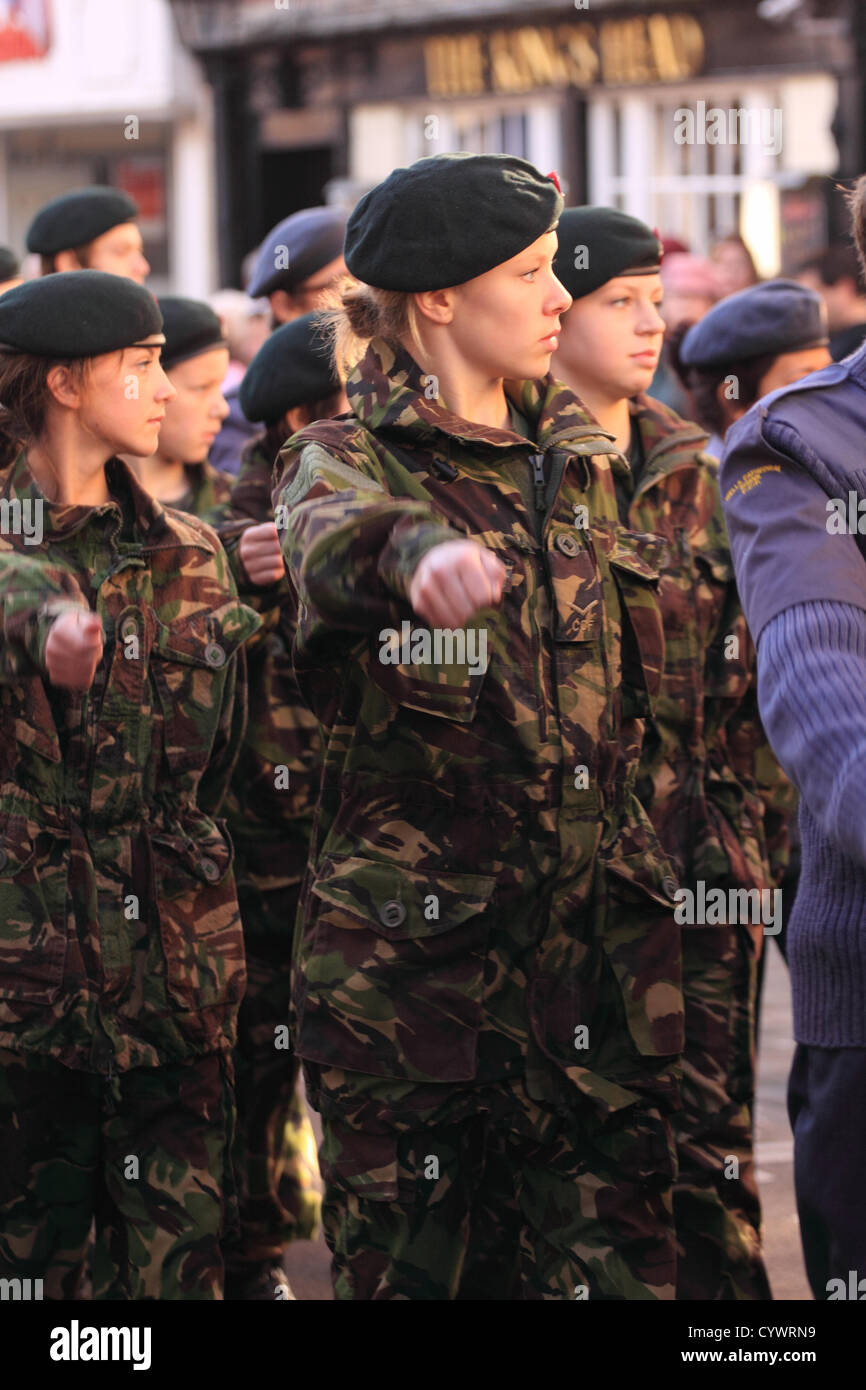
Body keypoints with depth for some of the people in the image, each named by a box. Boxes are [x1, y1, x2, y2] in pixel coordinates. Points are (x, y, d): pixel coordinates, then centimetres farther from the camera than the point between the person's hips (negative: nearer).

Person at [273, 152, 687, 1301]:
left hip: (597, 936, 4)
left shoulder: (573, 456, 13)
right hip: (408, 943, -4)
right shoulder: (345, 460, -5)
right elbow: (336, 534, -31)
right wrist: (419, 548, -52)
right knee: (410, 1258, 2)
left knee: (611, 1255, -1)